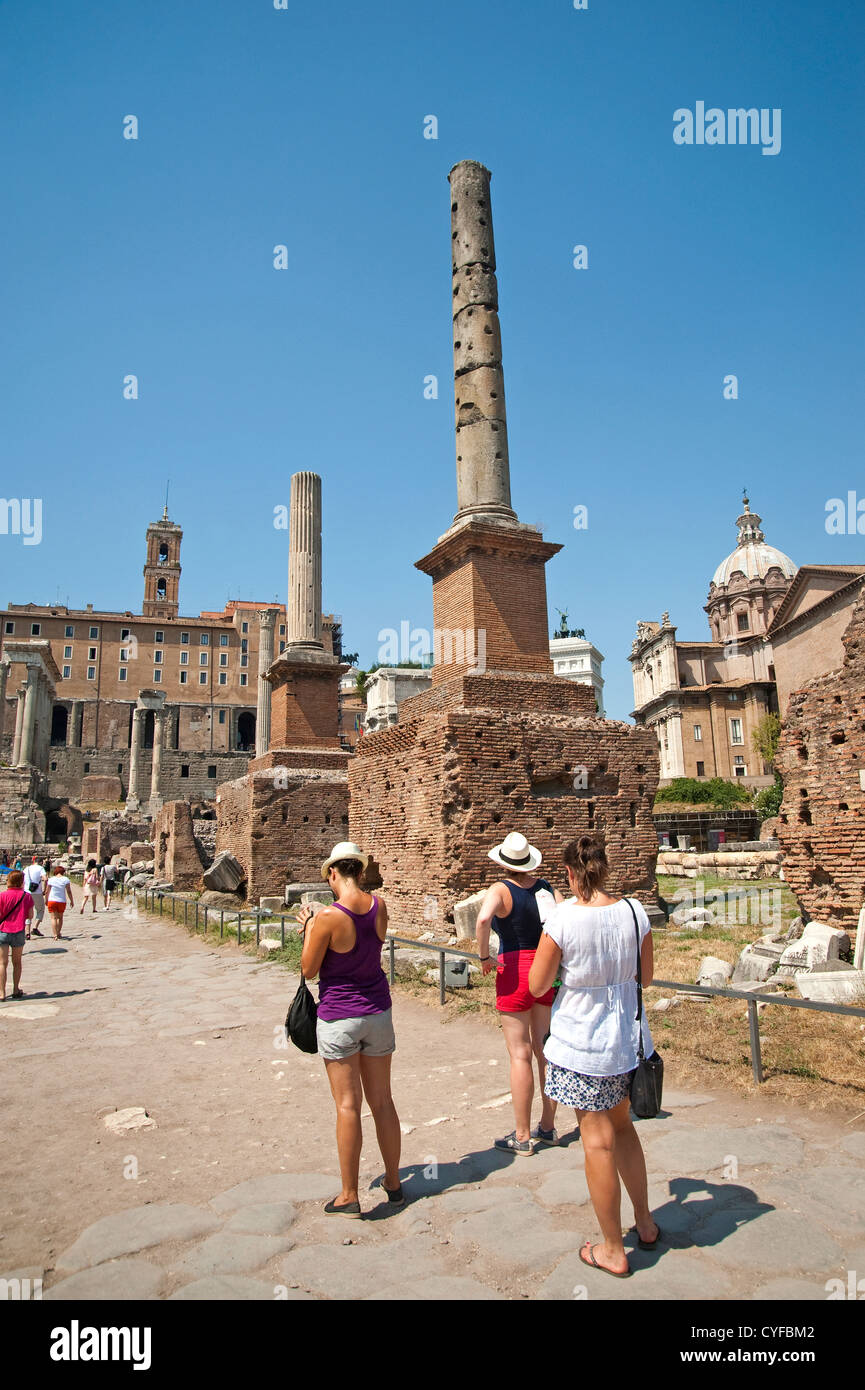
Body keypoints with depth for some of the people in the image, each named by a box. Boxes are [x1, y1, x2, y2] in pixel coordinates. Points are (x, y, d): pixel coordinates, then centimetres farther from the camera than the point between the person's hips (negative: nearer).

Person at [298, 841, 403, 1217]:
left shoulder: (328, 917, -21)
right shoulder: (379, 906, -6)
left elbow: (309, 970, -10)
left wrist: (309, 928, 3)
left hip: (338, 1017, -5)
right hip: (378, 1011, 5)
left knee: (348, 1106, 6)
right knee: (382, 1101, 16)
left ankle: (349, 1197, 17)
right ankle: (393, 1183, 30)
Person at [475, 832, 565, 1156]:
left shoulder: (500, 890, -11)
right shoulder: (545, 887, 4)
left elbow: (483, 919, -30)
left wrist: (484, 957, -17)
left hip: (514, 972, -5)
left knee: (520, 1055, 2)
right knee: (546, 1052, 14)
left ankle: (522, 1137, 12)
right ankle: (548, 1127, 26)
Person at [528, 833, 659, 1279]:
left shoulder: (563, 918, -21)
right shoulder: (633, 911, -9)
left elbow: (537, 985, -11)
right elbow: (646, 976, 4)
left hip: (582, 1044, -5)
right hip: (628, 1039, 5)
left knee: (598, 1141, 9)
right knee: (622, 1126, 25)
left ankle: (612, 1251, 24)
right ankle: (645, 1223, 39)